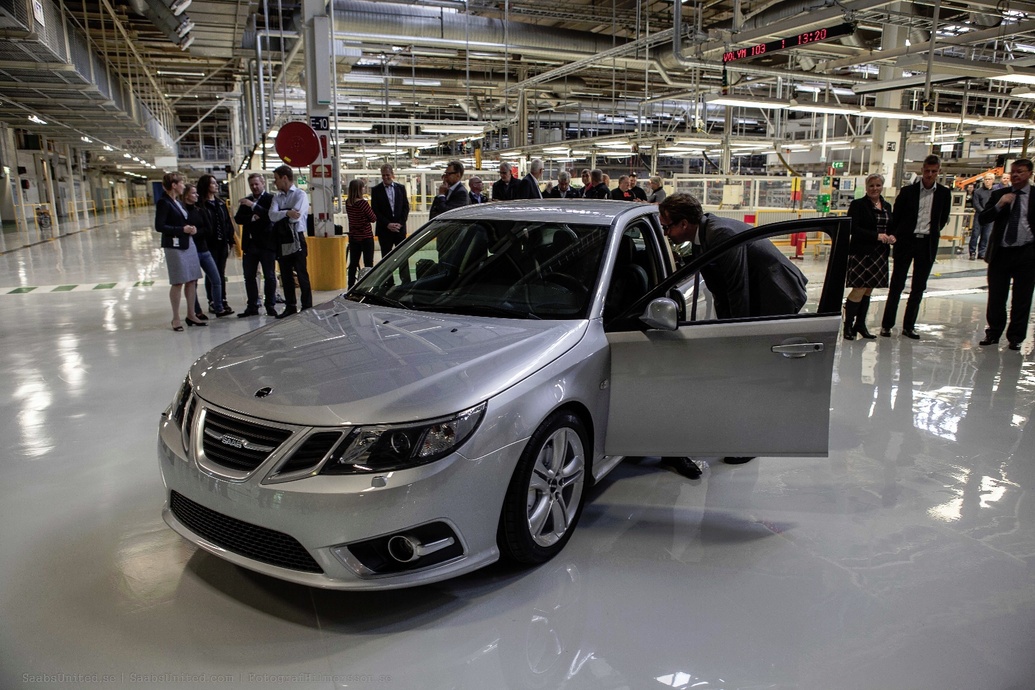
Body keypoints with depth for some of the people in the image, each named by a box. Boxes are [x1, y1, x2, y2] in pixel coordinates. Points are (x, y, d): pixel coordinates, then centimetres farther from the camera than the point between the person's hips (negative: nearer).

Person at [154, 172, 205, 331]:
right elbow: (159, 226, -16)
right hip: (174, 246, -8)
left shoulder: (177, 201, 14)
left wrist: (190, 228, 1)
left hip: (188, 244, 8)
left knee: (192, 281, 8)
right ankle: (176, 318, 8)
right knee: (178, 282, -2)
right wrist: (182, 229, -16)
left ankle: (190, 315, 17)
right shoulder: (164, 202, -10)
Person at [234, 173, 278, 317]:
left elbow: (271, 216, -17)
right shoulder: (246, 201, 15)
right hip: (249, 244, 6)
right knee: (249, 276, 7)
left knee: (269, 276, 1)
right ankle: (252, 306, 13)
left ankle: (270, 305, 8)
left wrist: (253, 206, -22)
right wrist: (251, 218, -12)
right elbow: (238, 219, 6)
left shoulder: (270, 199, -3)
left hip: (266, 243, -5)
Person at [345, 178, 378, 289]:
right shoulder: (362, 203, -18)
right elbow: (373, 218, -11)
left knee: (353, 263, 12)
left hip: (353, 237, 6)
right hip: (365, 236, -6)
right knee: (368, 263, 2)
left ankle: (351, 287, 16)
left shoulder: (347, 203, 1)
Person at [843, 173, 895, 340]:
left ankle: (860, 325, 19)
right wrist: (877, 236, -21)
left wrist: (892, 237, -2)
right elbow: (854, 229, -14)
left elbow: (891, 227, 21)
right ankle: (848, 325, 1)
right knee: (859, 290, -9)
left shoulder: (887, 206, 14)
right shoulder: (858, 205, -5)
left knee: (868, 290, 10)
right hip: (861, 253, -6)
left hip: (880, 254, 6)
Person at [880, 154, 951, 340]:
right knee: (896, 286, 1)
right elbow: (896, 218, 4)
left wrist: (932, 233, 10)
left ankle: (909, 326, 14)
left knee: (918, 288, 6)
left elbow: (943, 219, 14)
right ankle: (887, 324, 6)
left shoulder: (944, 193, 3)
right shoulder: (908, 191, -1)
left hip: (927, 244, 2)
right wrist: (894, 238, 1)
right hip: (906, 241, -2)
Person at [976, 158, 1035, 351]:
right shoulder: (999, 194, 7)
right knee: (996, 297, 5)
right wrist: (999, 205, -15)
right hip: (1001, 253, 2)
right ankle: (993, 333, 17)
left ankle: (1016, 337, 13)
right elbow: (982, 219, 0)